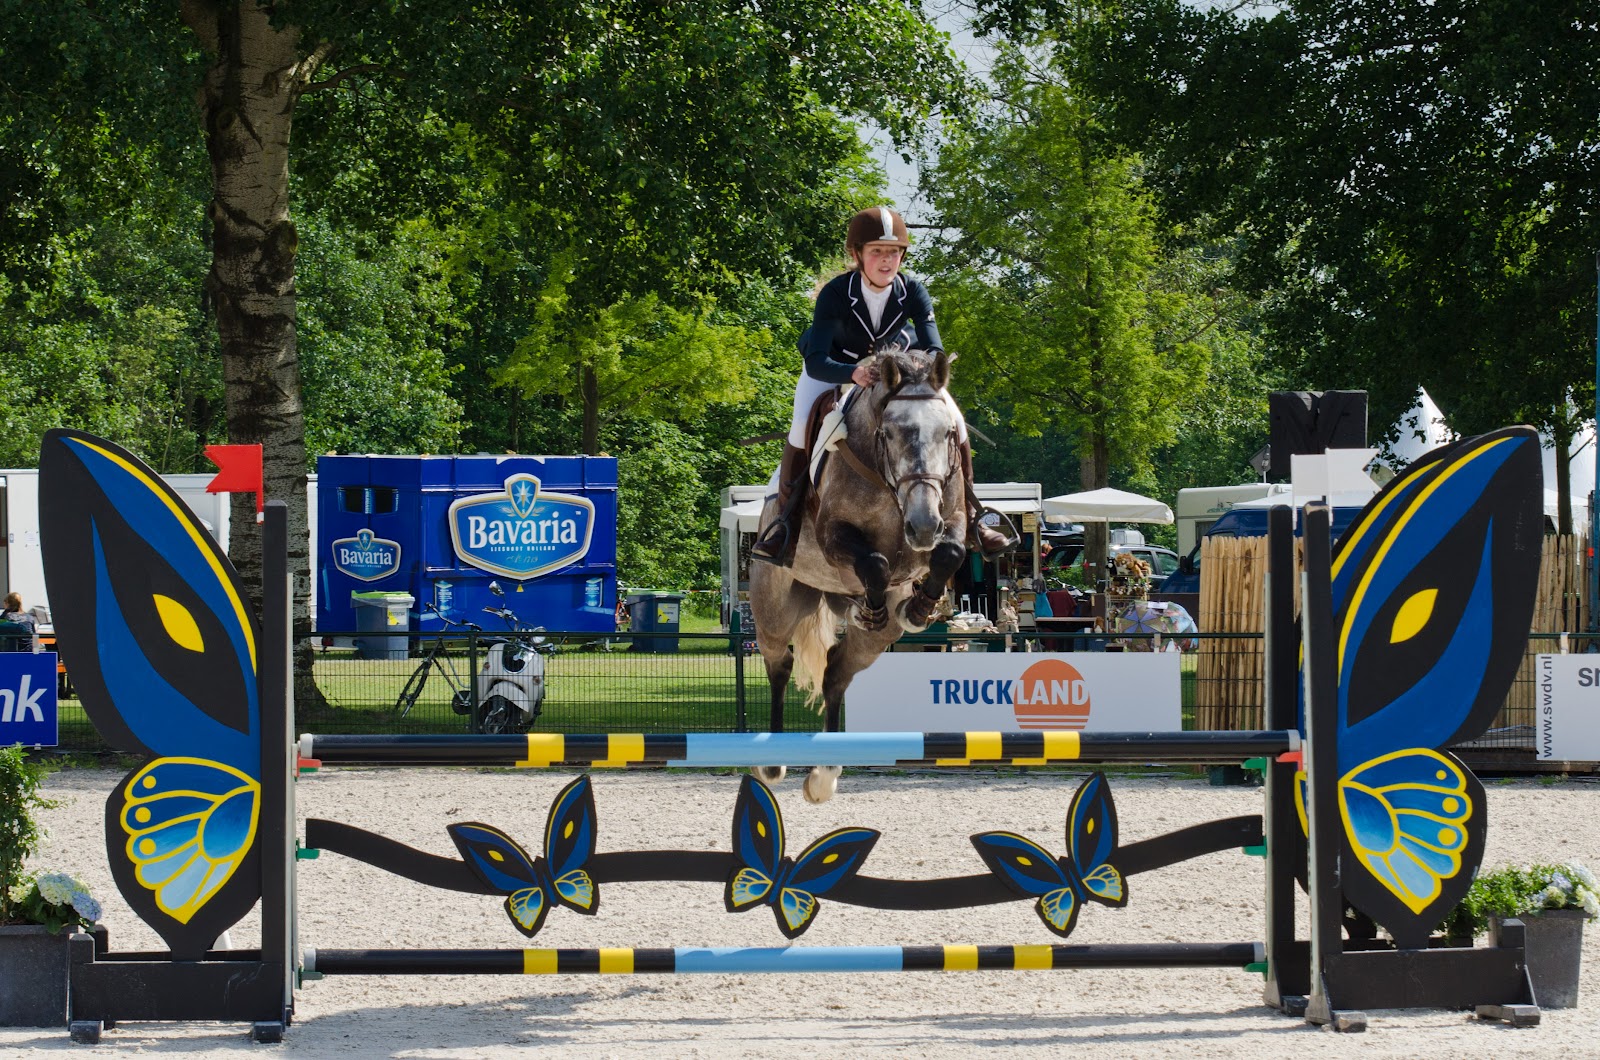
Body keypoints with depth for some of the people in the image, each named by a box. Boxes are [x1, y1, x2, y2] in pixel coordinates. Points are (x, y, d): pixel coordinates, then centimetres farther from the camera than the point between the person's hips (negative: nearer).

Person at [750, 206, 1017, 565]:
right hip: (835, 366, -2)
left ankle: (967, 520, -1)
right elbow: (816, 363, -40)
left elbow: (933, 350, -29)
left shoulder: (912, 291, -25)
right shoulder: (835, 294, -33)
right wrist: (854, 374, -60)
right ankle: (787, 522, -14)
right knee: (803, 424, -30)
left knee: (952, 418, -16)